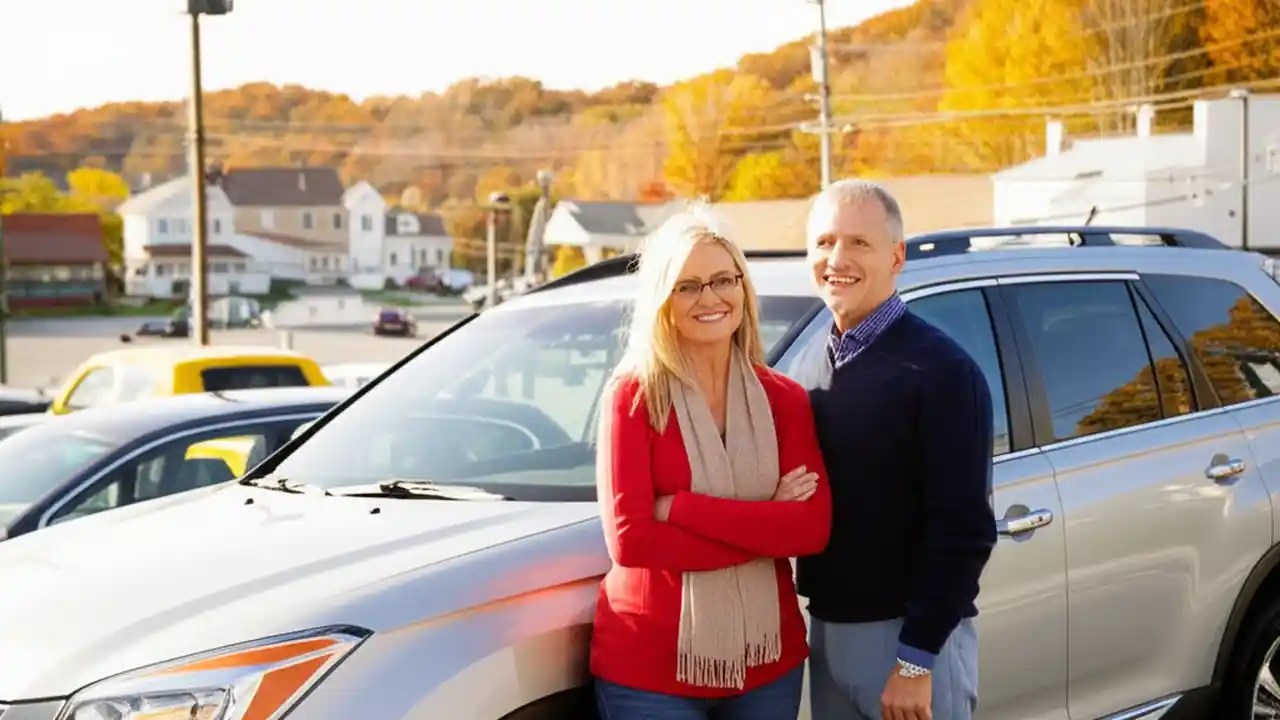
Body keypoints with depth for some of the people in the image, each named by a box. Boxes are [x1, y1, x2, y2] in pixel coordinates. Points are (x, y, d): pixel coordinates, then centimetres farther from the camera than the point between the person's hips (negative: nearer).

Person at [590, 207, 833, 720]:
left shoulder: (785, 399, 3)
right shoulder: (633, 395, -6)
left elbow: (813, 526, -9)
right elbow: (629, 538, -15)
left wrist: (679, 509, -17)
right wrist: (765, 526, -13)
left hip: (768, 660, 4)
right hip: (649, 669, -3)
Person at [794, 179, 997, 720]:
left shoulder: (939, 370, -13)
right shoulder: (827, 364, 10)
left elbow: (964, 529, -17)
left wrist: (916, 657, -18)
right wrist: (822, 625, 4)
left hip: (909, 635, -7)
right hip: (828, 629, 7)